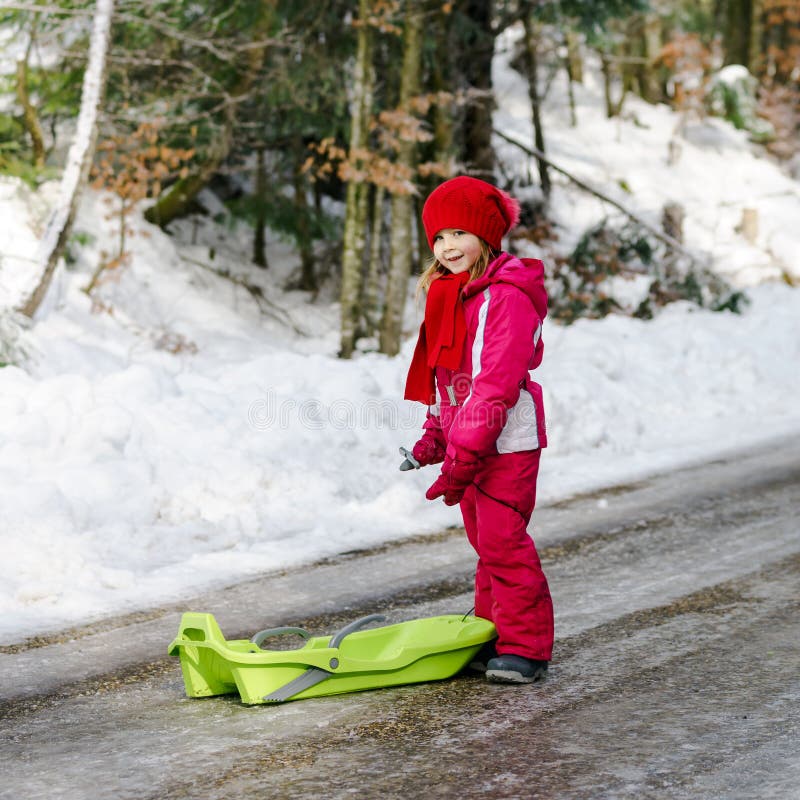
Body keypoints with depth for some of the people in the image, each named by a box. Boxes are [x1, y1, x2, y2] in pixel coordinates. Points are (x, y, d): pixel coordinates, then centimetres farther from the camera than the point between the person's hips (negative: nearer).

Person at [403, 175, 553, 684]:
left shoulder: (508, 296, -16)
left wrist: (463, 456, -23)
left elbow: (498, 383, -21)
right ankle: (492, 636, 23)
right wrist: (436, 435, 8)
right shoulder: (450, 296, 15)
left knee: (502, 542, -10)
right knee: (486, 544, 14)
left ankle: (525, 647, -2)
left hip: (506, 443, -9)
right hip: (466, 440, 9)